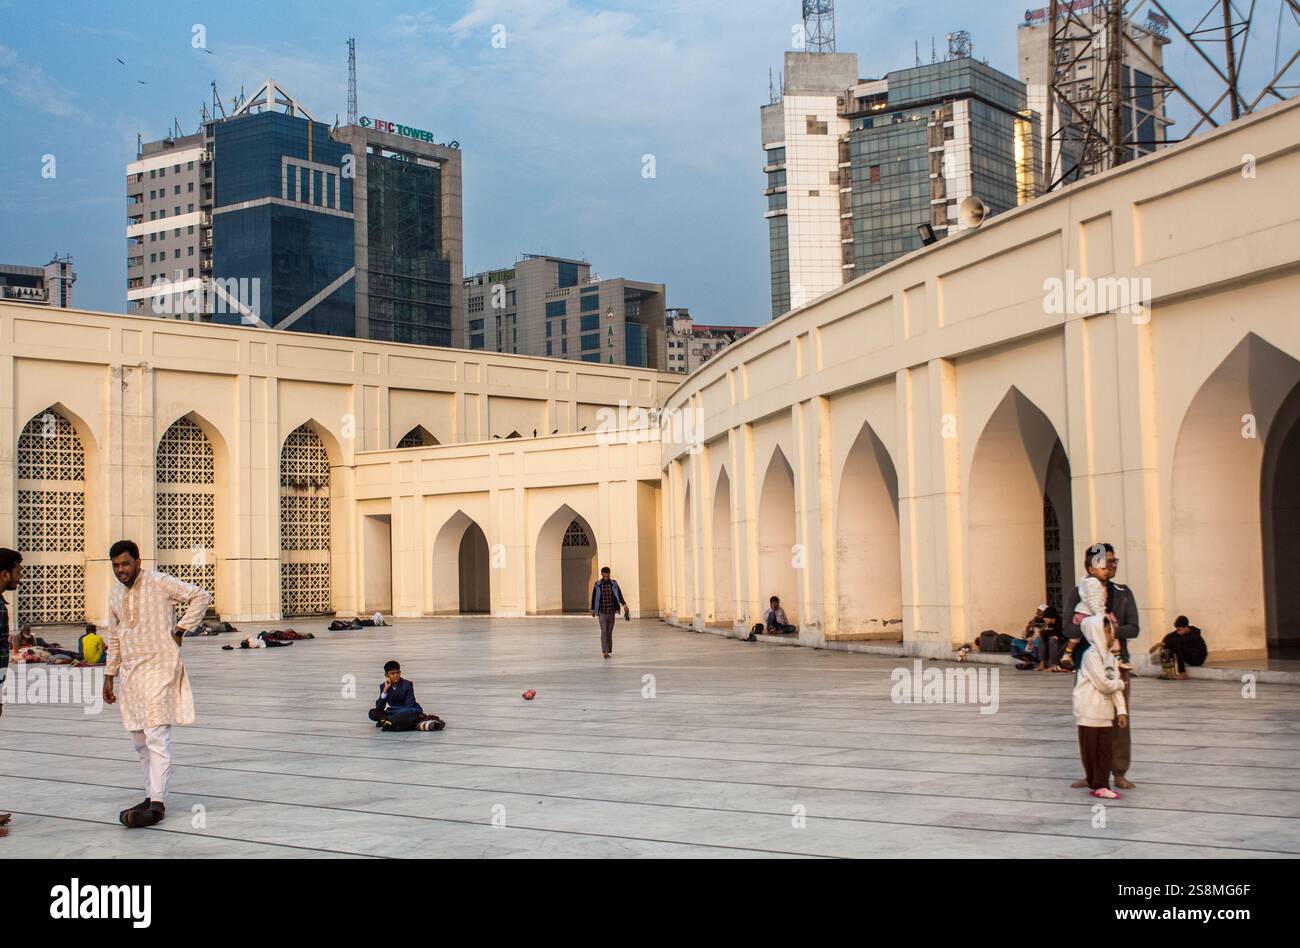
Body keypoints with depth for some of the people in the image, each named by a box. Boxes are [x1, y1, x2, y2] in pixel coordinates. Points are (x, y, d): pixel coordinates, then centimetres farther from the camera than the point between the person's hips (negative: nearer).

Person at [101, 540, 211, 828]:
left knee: (157, 735, -13)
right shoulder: (116, 596, 13)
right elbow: (114, 639, 22)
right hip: (131, 674, 7)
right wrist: (109, 675, 20)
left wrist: (180, 629, -9)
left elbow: (201, 597, -8)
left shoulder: (160, 583, -7)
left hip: (160, 669, -7)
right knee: (140, 740, 10)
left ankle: (157, 804, -15)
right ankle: (152, 796, 19)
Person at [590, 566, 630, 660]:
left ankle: (609, 651, 18)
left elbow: (619, 595, -10)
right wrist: (593, 610, 11)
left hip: (612, 612, 2)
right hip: (602, 612, -2)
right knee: (604, 632, -11)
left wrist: (624, 604, -25)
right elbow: (594, 597, 5)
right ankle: (605, 652, -18)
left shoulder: (614, 583, 0)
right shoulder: (598, 585, -3)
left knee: (610, 632, 8)